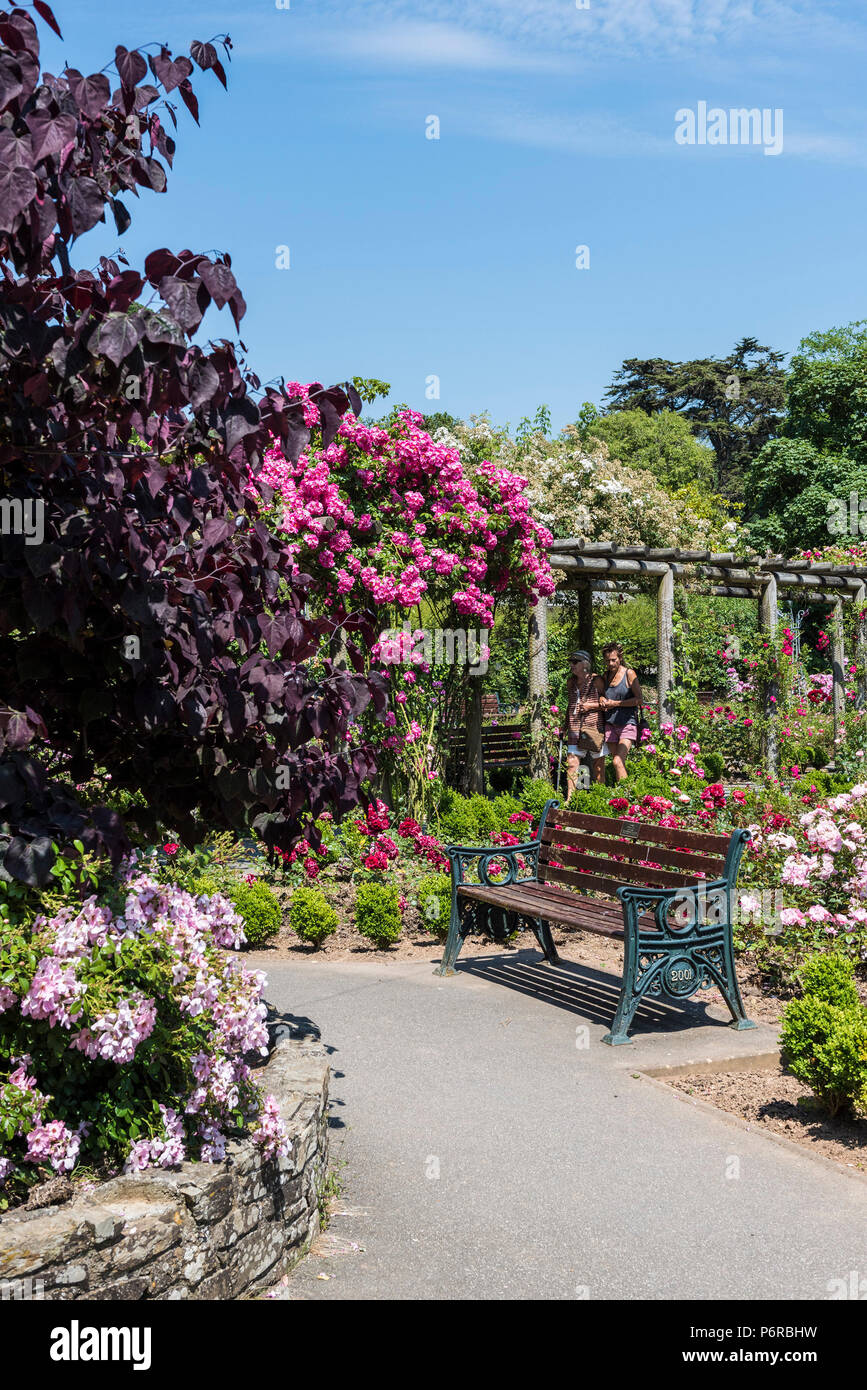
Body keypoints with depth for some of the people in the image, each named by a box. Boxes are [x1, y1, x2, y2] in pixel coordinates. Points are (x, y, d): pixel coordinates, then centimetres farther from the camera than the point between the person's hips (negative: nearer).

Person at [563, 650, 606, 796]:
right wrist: (565, 726, 21)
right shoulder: (571, 682, 15)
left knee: (598, 765, 1)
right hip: (575, 729, 4)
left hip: (594, 727, -4)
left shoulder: (596, 681, -1)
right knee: (571, 764, -5)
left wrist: (591, 705, -11)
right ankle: (570, 799, -3)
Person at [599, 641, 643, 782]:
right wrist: (601, 699, 1)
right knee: (618, 762, 7)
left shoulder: (628, 673, -5)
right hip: (610, 724, 6)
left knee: (618, 761, -19)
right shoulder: (606, 675, 11)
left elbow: (639, 699, -8)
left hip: (627, 723, -6)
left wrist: (615, 703, -11)